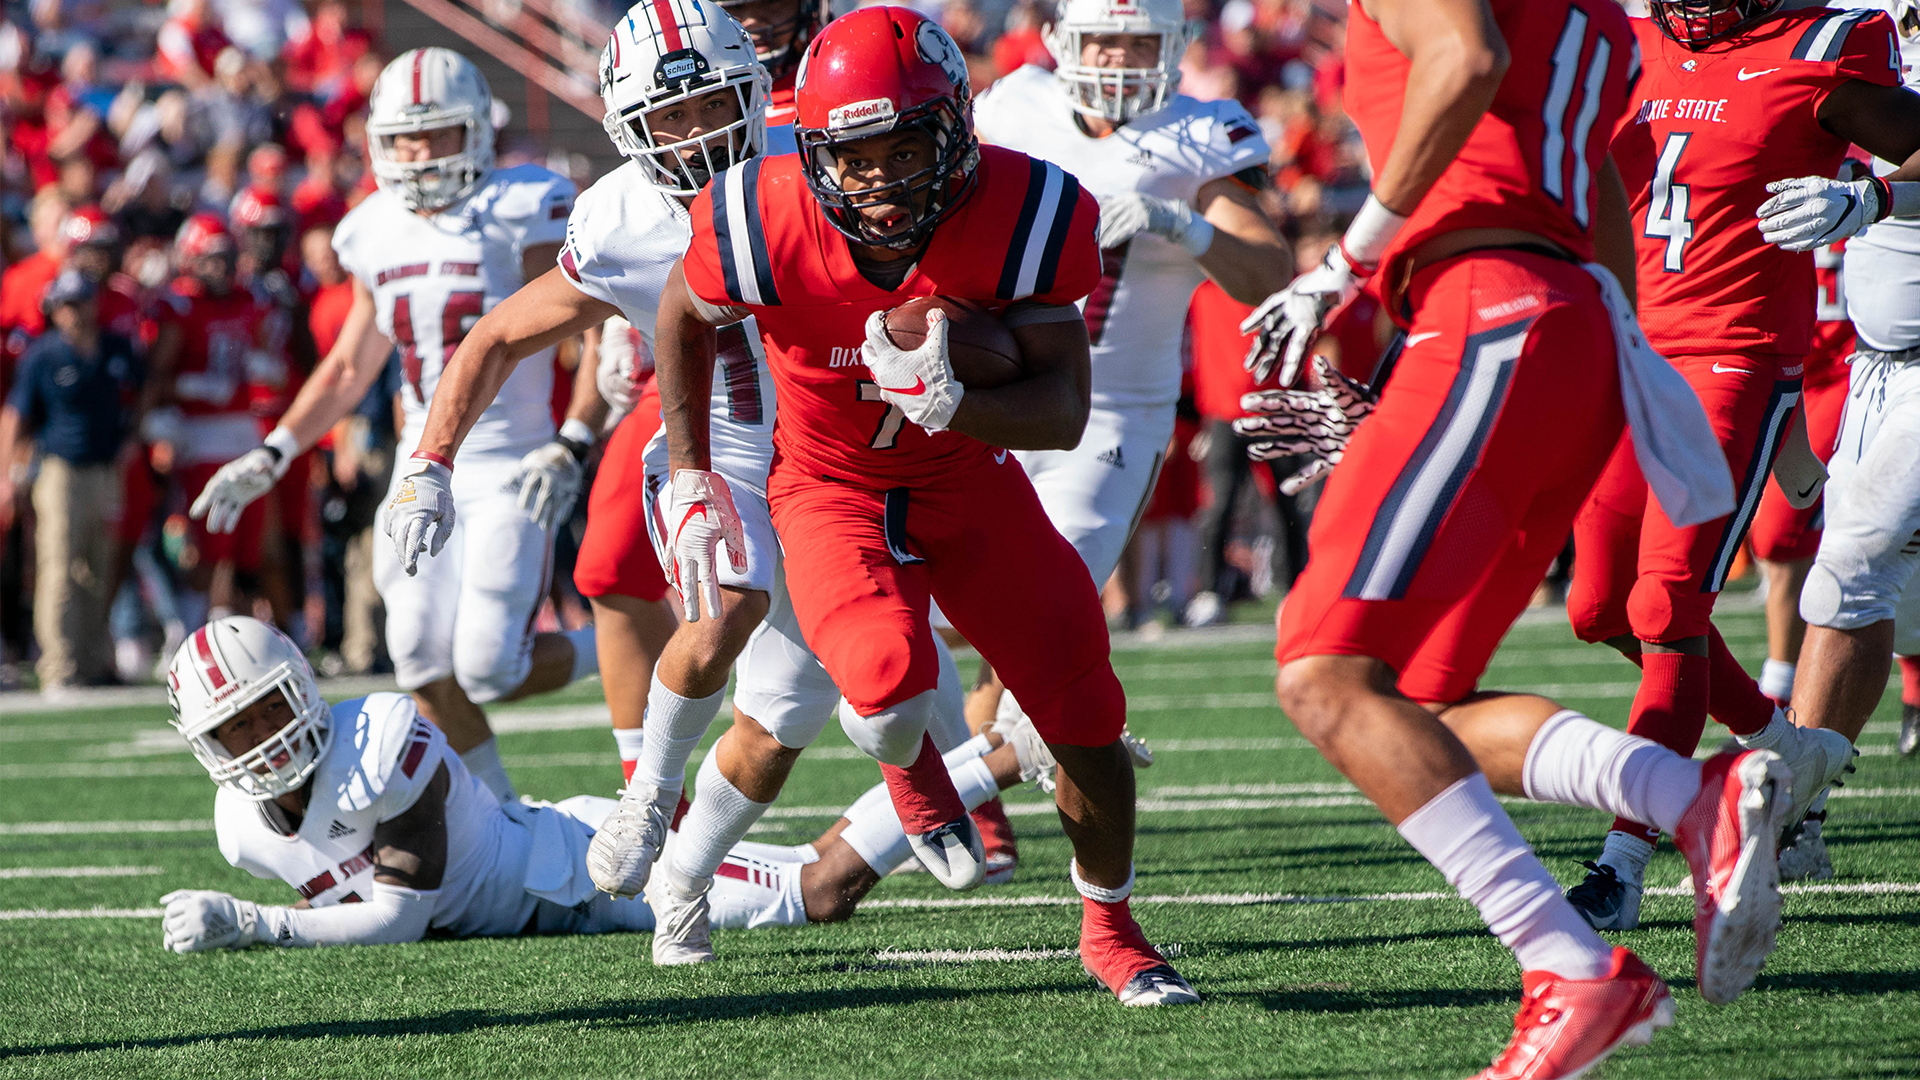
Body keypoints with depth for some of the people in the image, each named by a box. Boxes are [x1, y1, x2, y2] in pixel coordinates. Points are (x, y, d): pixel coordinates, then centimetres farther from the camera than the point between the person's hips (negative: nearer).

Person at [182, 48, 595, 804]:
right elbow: (349, 366, 19)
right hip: (425, 468, 6)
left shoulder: (521, 217, -11)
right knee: (423, 659, -4)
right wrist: (271, 455, 13)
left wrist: (573, 447, -24)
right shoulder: (378, 237, 7)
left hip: (509, 470, -6)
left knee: (487, 670, -12)